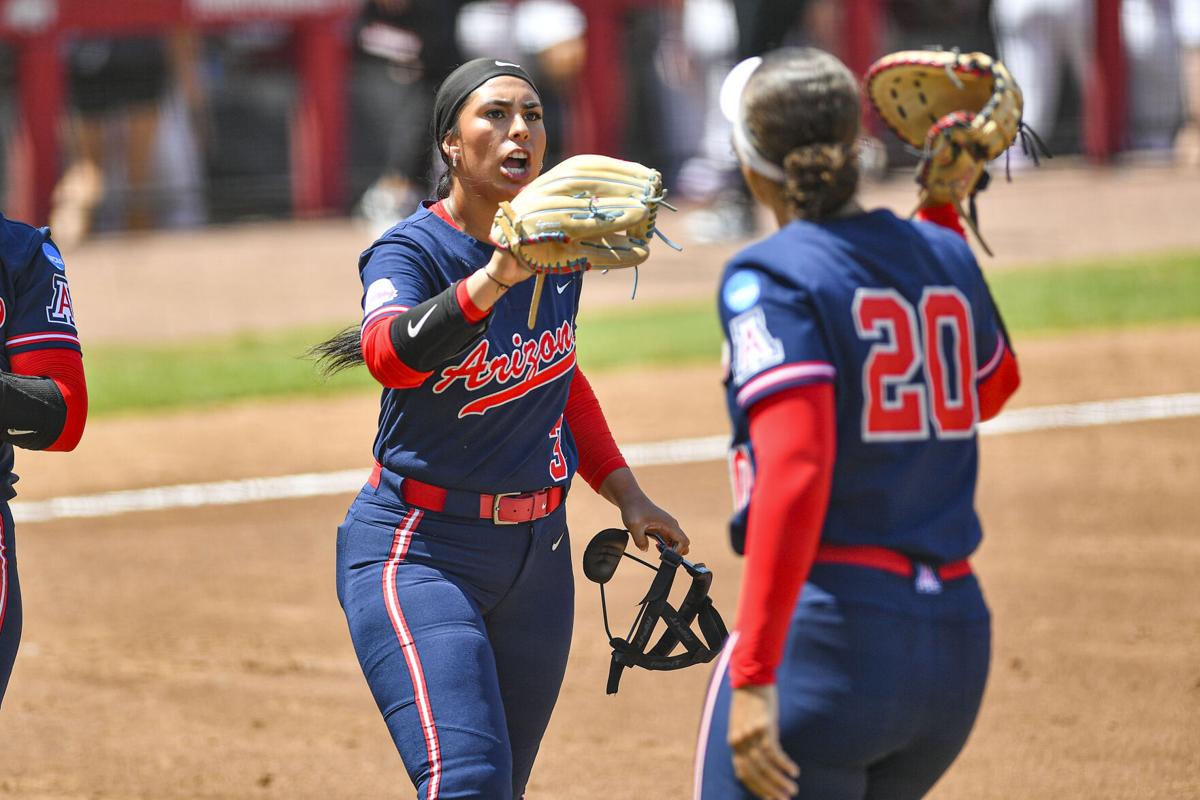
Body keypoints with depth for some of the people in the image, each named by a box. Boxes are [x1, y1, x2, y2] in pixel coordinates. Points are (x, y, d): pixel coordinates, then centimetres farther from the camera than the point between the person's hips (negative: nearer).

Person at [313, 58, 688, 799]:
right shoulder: (412, 251, -14)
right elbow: (390, 353, -38)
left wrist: (625, 492, 15)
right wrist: (494, 279, -53)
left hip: (537, 554, 6)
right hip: (419, 551, -6)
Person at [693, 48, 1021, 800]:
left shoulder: (771, 279, -8)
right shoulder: (944, 256, 11)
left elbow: (796, 471, -21)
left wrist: (754, 676, -24)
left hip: (828, 631, -7)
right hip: (959, 641, 7)